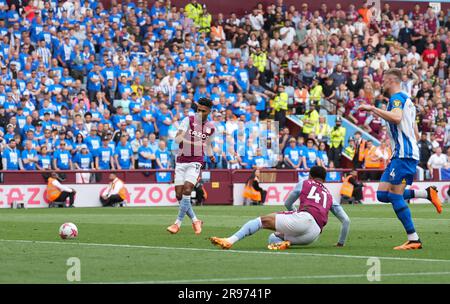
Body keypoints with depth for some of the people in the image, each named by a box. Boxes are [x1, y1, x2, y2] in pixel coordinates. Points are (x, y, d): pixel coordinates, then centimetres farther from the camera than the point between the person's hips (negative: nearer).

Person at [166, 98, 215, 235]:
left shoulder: (211, 128, 8)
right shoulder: (188, 120, -3)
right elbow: (177, 138, -14)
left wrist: (211, 156, 11)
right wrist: (193, 143, -26)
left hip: (195, 162, 0)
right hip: (181, 161, 0)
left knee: (187, 190, -20)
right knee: (179, 195, -2)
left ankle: (178, 223, -13)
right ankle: (195, 220, 16)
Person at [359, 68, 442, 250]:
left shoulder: (397, 97, -8)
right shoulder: (406, 99, 23)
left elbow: (396, 118, -30)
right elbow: (416, 134, 25)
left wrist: (373, 109, -24)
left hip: (404, 154, -10)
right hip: (400, 154, 10)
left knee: (395, 196, -10)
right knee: (382, 194, 6)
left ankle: (413, 240, -10)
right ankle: (426, 193, 5)